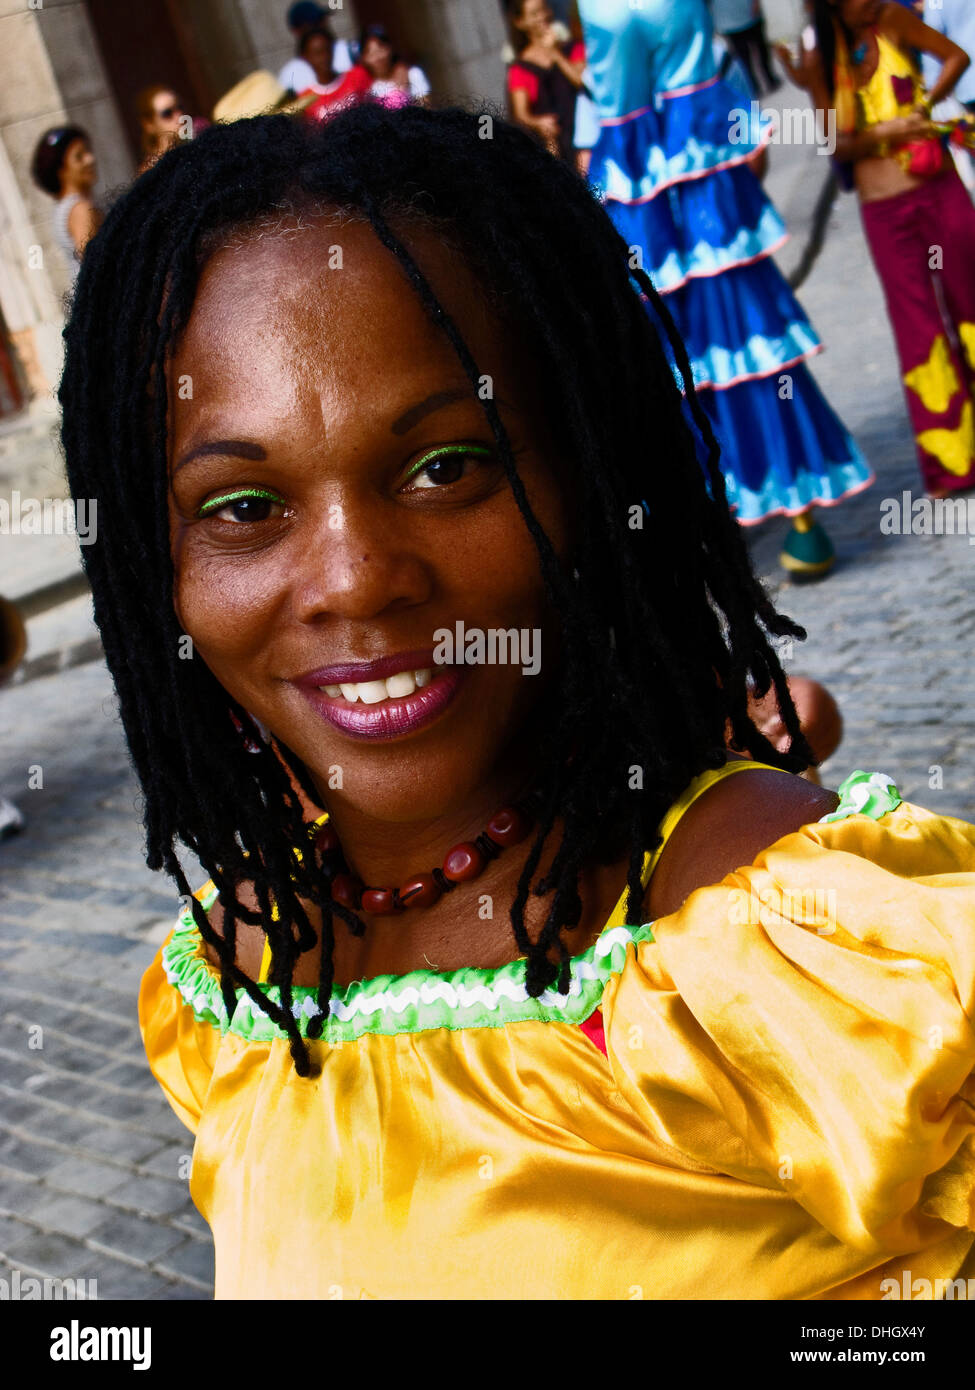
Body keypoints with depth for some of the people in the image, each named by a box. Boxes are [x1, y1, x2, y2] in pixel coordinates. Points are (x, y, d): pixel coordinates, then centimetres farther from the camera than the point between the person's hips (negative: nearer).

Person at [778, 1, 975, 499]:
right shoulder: (819, 61, 0)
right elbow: (837, 144, 0)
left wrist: (924, 107, -12)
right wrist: (884, 132, -16)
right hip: (884, 212, 0)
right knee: (919, 328, 4)